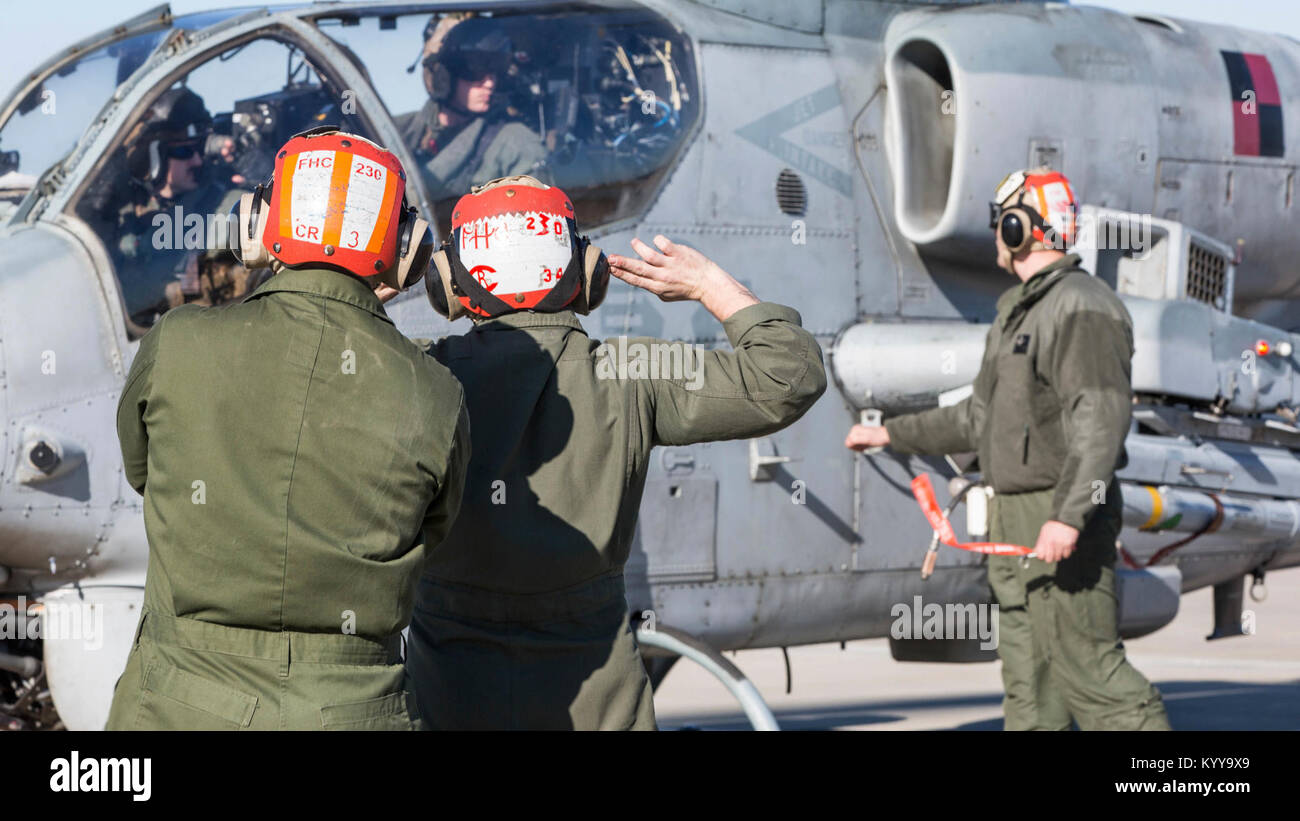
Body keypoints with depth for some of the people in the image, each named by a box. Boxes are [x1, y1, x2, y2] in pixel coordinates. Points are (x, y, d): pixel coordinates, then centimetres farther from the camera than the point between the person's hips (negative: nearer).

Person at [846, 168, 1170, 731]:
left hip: (1062, 522, -10)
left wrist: (1067, 515, -33)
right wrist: (893, 435, 33)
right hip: (1014, 517, 10)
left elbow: (1100, 424, -24)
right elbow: (982, 415, 29)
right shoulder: (1016, 310, 19)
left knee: (1086, 668, -13)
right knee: (1028, 679, 10)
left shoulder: (1083, 308, -13)